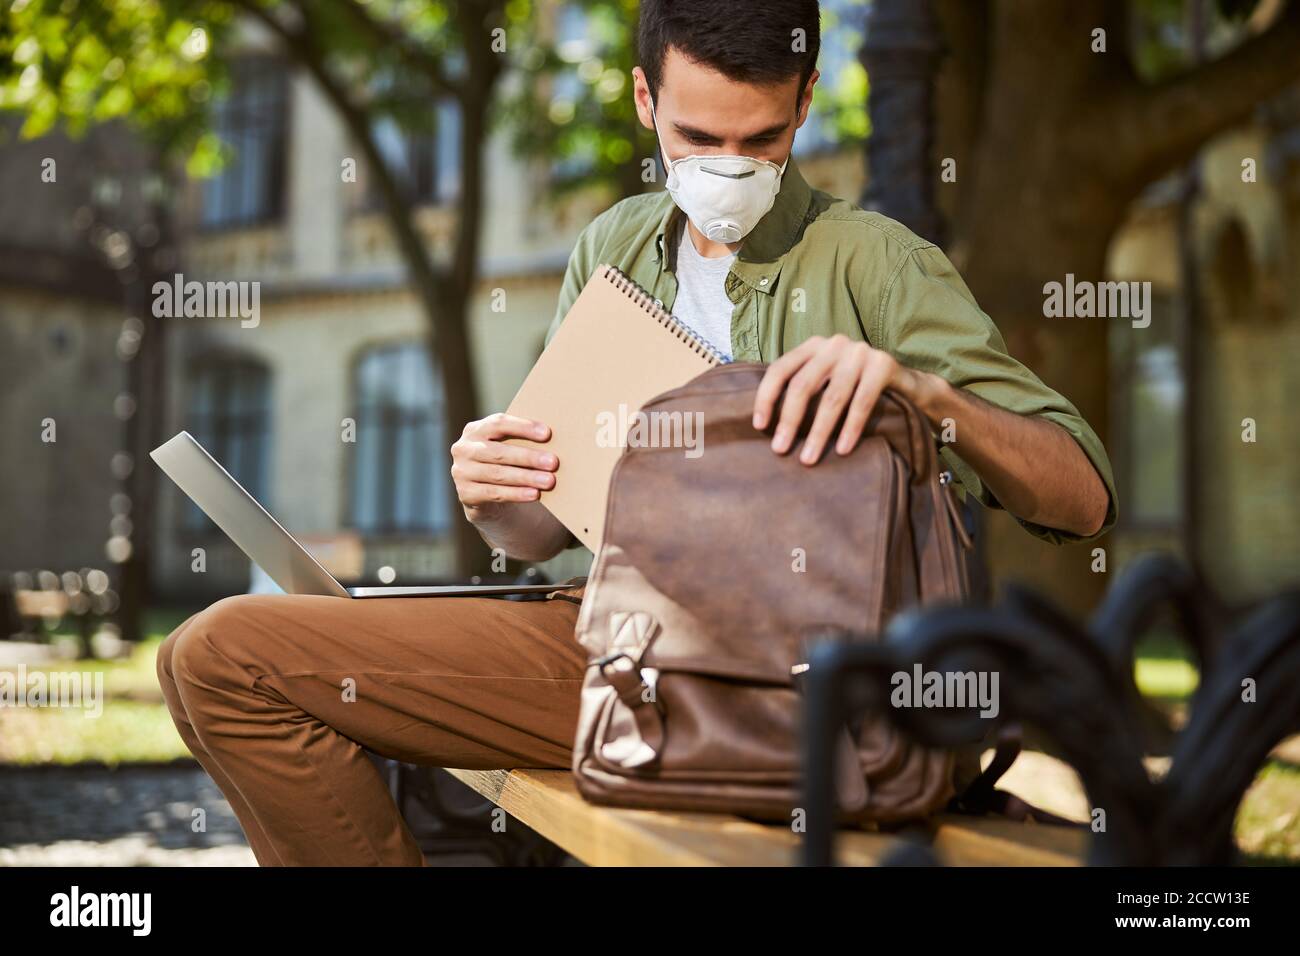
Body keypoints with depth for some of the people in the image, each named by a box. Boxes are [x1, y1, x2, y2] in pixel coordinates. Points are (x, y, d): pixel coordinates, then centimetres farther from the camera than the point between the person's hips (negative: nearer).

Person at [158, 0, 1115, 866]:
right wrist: (497, 503, -8)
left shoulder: (875, 263, -2)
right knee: (222, 653, -9)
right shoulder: (614, 248, 14)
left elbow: (1083, 498, -10)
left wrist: (920, 387, -29)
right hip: (610, 630, 5)